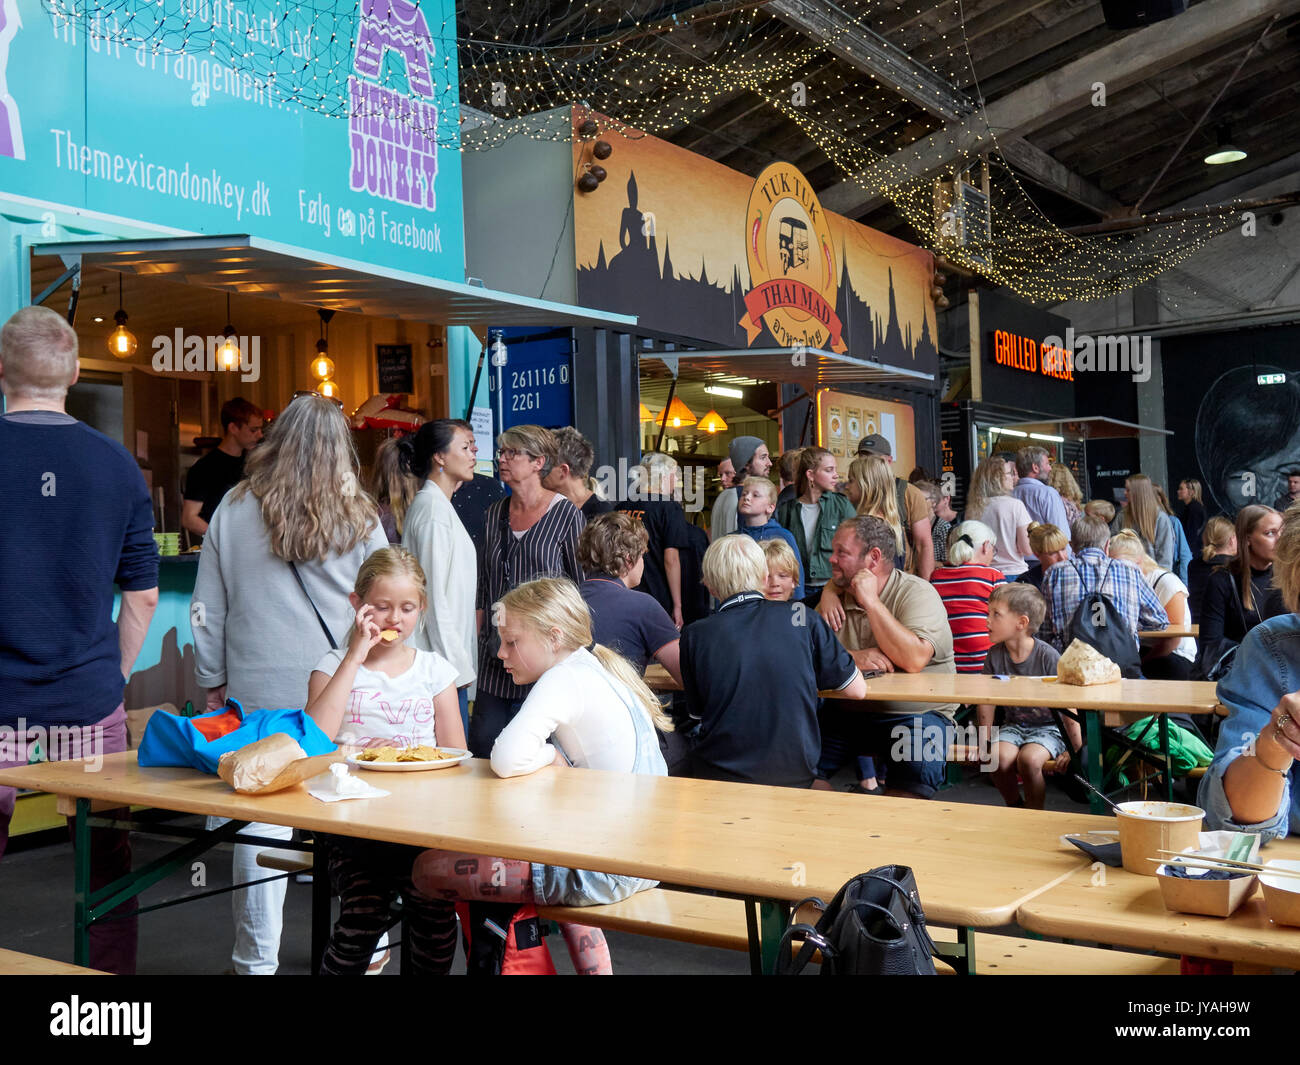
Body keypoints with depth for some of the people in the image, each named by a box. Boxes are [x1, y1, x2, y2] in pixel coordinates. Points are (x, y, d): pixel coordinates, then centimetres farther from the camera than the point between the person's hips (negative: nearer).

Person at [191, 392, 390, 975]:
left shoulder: (234, 510, 3)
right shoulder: (359, 518, -1)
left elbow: (207, 608, 9)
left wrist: (212, 681, 18)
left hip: (258, 691, 1)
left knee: (260, 824, 6)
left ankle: (257, 960, 15)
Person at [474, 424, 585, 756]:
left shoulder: (566, 514, -3)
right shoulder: (495, 513, 12)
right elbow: (484, 585, 16)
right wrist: (477, 636, 10)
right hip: (495, 656, 5)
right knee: (481, 748, 2)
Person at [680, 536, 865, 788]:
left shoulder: (695, 635, -6)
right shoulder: (802, 618, -4)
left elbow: (697, 712, 6)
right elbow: (857, 690, 4)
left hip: (721, 776, -2)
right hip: (797, 774, 2)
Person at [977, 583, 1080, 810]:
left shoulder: (1047, 656, -16)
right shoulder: (995, 655, -4)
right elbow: (986, 702, 4)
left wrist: (1076, 751, -11)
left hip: (1048, 727, -4)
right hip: (1012, 725, 4)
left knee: (1029, 759, -32)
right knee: (999, 758, -26)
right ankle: (1015, 806, 1)